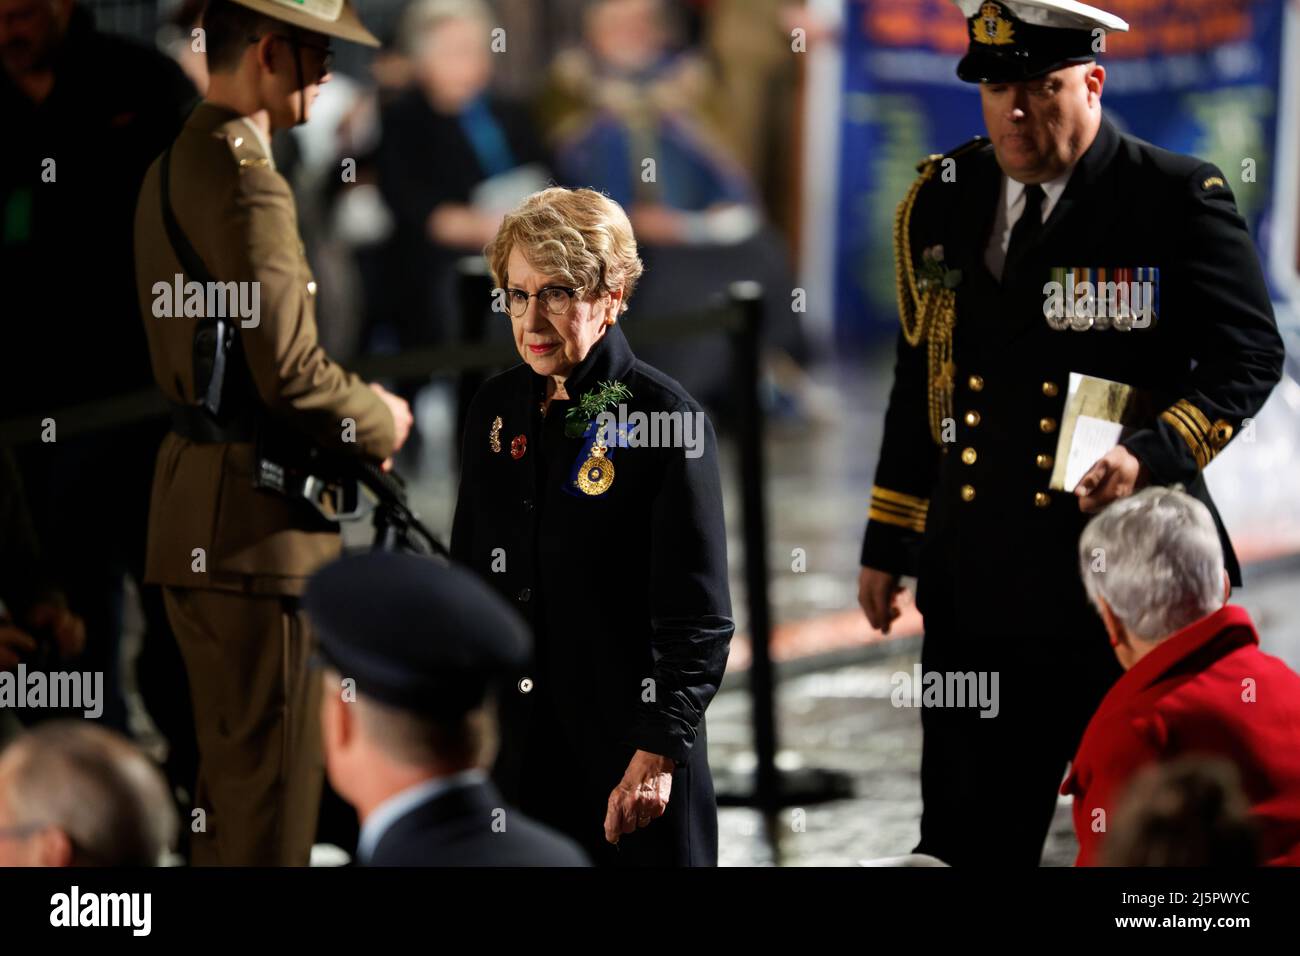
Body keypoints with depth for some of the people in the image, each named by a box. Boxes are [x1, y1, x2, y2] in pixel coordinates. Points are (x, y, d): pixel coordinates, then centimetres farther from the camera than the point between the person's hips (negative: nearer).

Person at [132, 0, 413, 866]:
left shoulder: (174, 168, 16)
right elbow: (288, 371, -21)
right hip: (257, 519, -10)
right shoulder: (246, 181, -17)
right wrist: (377, 422, -3)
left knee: (228, 783, 18)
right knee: (270, 794, -6)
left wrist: (350, 410, 15)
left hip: (196, 516, 10)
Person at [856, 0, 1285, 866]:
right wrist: (887, 544, 15)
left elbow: (1250, 356, -5)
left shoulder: (1179, 199, -5)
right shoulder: (942, 201, 9)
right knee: (968, 835, 6)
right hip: (977, 577, 4)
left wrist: (1152, 456, -21)